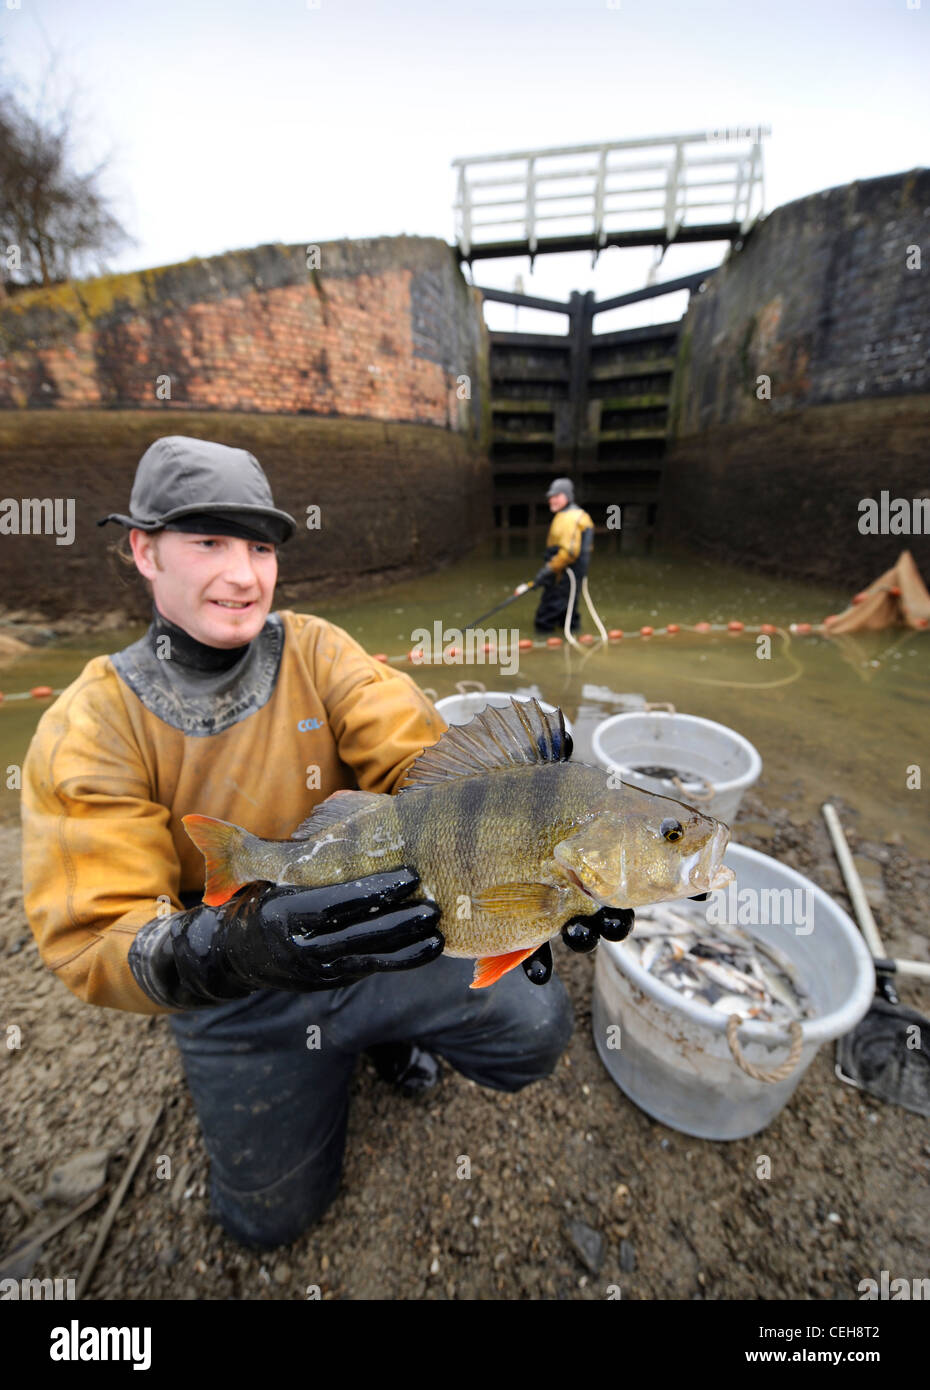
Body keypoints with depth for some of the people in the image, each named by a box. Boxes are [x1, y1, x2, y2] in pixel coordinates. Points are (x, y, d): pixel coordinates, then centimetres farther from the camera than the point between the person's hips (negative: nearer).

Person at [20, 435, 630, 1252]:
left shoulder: (315, 651, -14)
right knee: (271, 1216, 13)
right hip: (236, 998, 0)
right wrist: (226, 947, -42)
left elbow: (419, 756, -25)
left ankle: (388, 1031, 22)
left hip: (374, 937, 1)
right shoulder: (90, 728, -17)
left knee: (538, 1028, -8)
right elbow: (90, 936, -21)